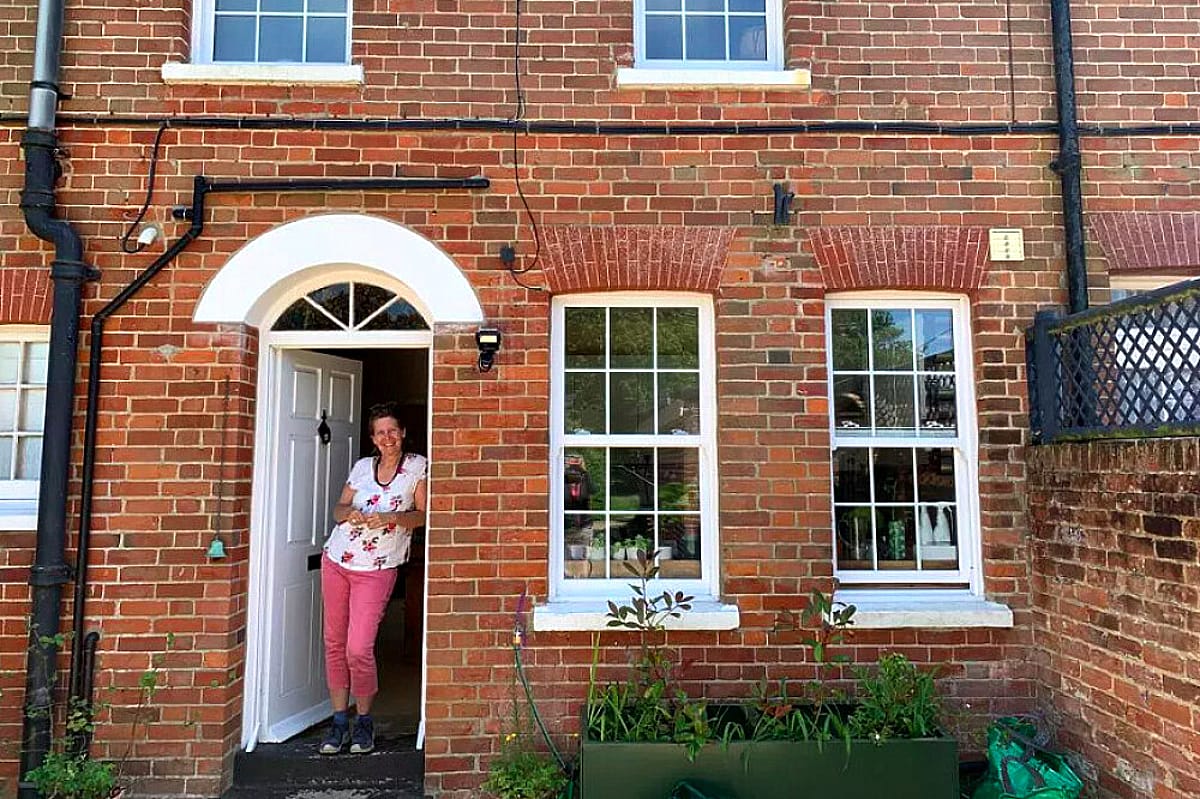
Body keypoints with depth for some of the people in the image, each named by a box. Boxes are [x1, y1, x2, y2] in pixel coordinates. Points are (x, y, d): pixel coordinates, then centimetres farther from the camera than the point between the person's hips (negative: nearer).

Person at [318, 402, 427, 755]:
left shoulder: (418, 466, -2)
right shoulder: (362, 466, 8)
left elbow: (423, 515, -4)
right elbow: (339, 508, 12)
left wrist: (388, 518, -19)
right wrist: (349, 512, -11)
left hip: (377, 570, -4)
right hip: (336, 560, 4)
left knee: (358, 649, -8)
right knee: (334, 643, 8)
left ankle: (364, 720, 15)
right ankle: (339, 719, 22)